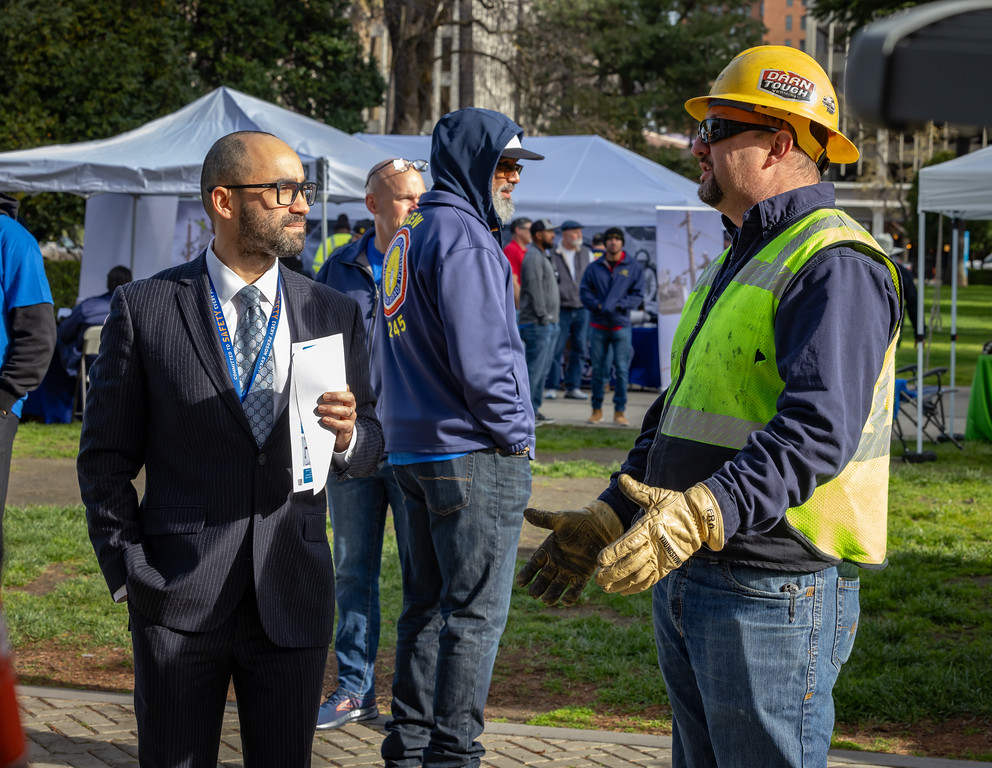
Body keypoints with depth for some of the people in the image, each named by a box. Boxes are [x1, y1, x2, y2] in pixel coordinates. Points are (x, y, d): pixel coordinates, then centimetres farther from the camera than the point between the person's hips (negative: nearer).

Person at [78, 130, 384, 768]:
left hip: (293, 596, 2)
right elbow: (106, 457, 3)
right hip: (177, 596, -2)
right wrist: (126, 573, -4)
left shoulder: (336, 315, 8)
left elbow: (370, 448, 12)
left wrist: (348, 435, -11)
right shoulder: (144, 309, -1)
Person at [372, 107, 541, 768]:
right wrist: (514, 436, -10)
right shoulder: (462, 237, -15)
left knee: (427, 605, 15)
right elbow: (479, 358, -21)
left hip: (411, 448, 10)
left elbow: (388, 357, 22)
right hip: (474, 454, -9)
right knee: (476, 614, -4)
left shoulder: (407, 237, 16)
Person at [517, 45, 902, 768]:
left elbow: (817, 429, -26)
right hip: (686, 582, 10)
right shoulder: (740, 260, 21)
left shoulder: (835, 264, -13)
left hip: (773, 592, -10)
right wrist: (608, 519, 15)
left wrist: (703, 514, -36)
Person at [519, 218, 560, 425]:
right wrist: (543, 316, -19)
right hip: (537, 324, -10)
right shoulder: (533, 257, -12)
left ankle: (534, 410, 17)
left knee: (542, 369, 12)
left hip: (548, 324, 10)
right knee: (535, 369, -9)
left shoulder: (544, 256, 20)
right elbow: (534, 289, -19)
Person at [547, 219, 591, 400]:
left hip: (582, 309, 4)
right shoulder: (552, 254, -2)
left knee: (579, 350, 5)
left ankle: (573, 387, 11)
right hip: (561, 309, -4)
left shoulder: (586, 253, 11)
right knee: (556, 350, -5)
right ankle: (552, 387, 1)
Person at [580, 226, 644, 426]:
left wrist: (618, 305, -15)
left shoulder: (634, 267, 4)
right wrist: (598, 305, -13)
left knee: (622, 370, -4)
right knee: (598, 369, 4)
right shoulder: (594, 267, 7)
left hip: (621, 325, -1)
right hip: (598, 325, 1)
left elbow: (638, 295, 1)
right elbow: (584, 292, 5)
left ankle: (620, 411, 2)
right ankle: (597, 409, 12)